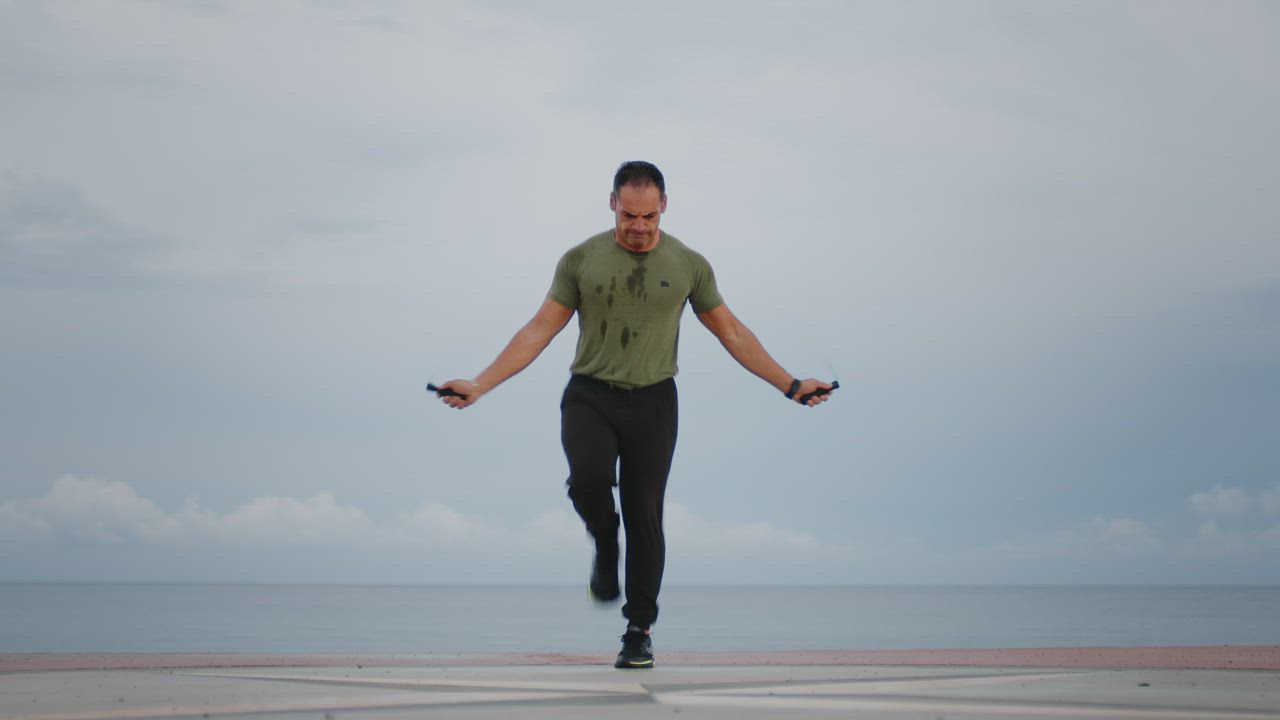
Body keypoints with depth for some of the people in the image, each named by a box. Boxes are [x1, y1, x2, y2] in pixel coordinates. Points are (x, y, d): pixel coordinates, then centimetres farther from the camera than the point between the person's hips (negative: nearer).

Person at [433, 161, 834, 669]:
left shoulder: (688, 265, 2)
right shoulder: (581, 260, 0)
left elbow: (732, 333, 10)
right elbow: (538, 332, 2)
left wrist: (790, 386, 9)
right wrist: (479, 386, -6)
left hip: (651, 402, 1)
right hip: (589, 398, -1)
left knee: (644, 515, -1)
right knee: (589, 480, -28)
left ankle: (639, 632, 12)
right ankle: (605, 548, 6)